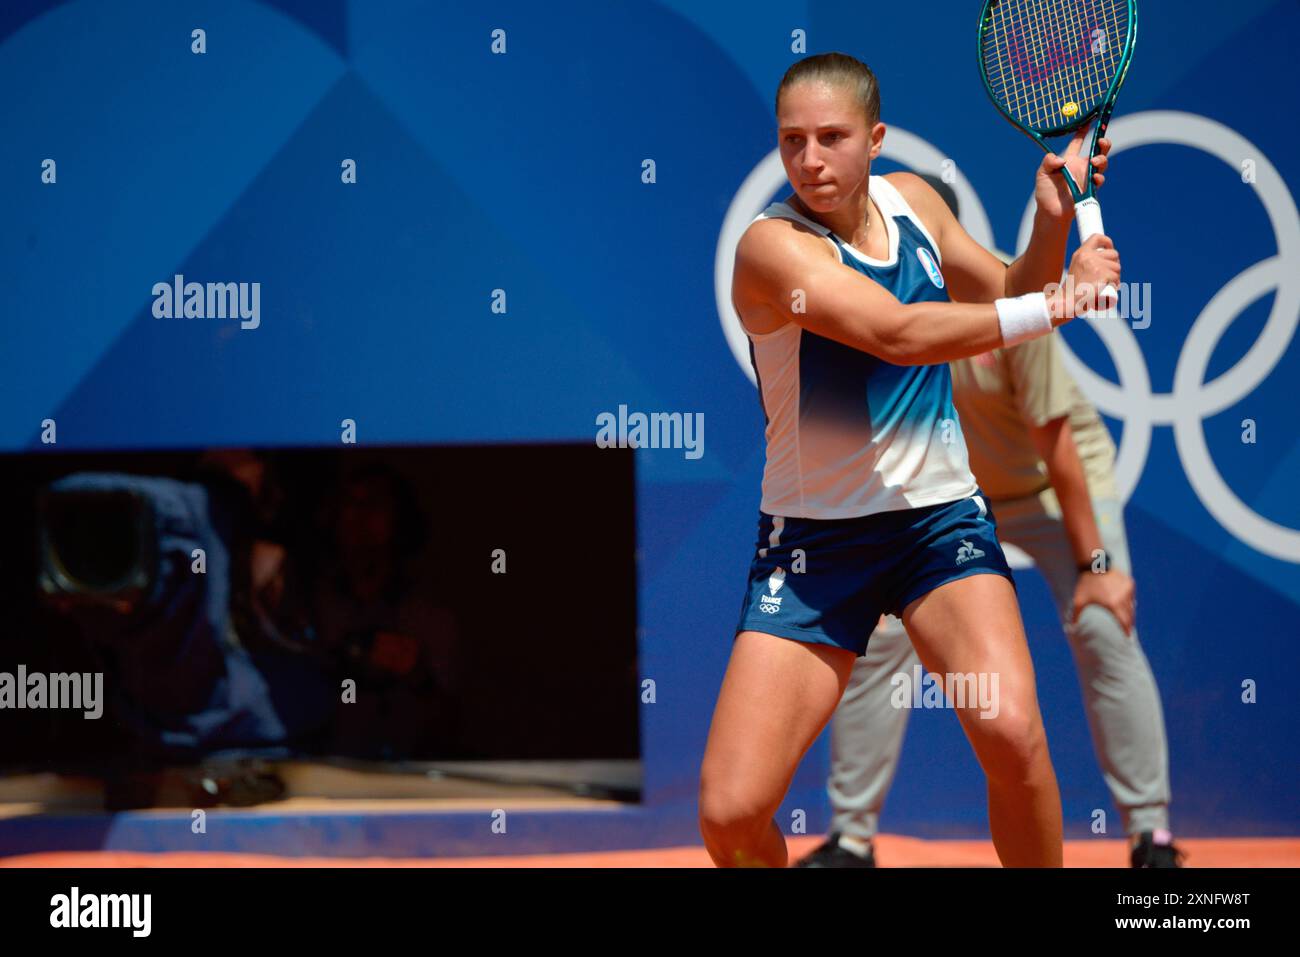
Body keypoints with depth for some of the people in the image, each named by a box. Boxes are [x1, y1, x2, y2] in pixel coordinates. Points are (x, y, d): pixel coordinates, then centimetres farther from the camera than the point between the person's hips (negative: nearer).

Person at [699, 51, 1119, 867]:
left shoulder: (912, 199, 4)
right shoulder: (772, 245, -16)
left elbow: (1007, 298, 18)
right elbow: (898, 333, -29)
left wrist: (1052, 223, -1)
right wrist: (1057, 303, -25)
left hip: (940, 513, 3)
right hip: (814, 539, -3)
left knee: (1011, 730, -25)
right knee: (730, 813, -13)